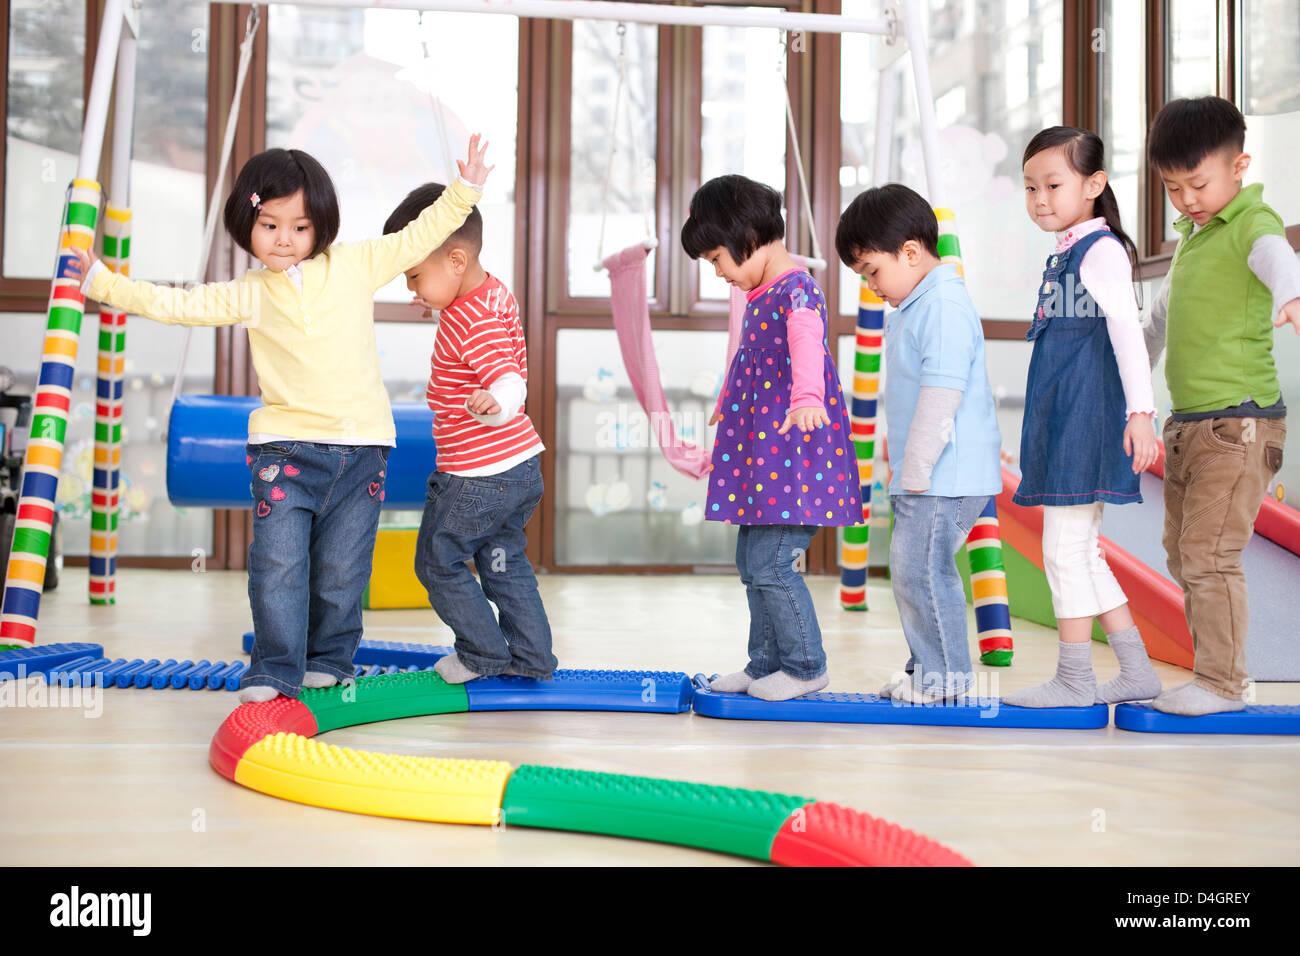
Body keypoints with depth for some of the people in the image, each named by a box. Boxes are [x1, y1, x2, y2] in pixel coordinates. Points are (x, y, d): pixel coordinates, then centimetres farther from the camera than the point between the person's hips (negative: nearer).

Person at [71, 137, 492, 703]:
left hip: (360, 446, 0)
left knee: (341, 569, 7)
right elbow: (177, 304, 9)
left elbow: (417, 239, 11)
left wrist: (464, 191, 7)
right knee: (278, 564, -7)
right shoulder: (247, 294, 6)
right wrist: (103, 282, 9)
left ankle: (329, 662, 24)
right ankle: (275, 672, 4)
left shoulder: (356, 264, 6)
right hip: (285, 447, 0)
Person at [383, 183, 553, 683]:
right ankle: (533, 656, 26)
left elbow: (512, 385, -34)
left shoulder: (473, 322, -25)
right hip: (522, 463, 10)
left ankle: (484, 654, 17)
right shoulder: (497, 294, 4)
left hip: (476, 478, -10)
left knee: (438, 561, 8)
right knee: (504, 560, 20)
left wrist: (491, 404, -54)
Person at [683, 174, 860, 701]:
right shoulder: (760, 293, 15)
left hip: (794, 446, -10)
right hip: (760, 446, 10)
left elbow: (807, 346, -36)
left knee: (771, 563, -8)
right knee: (749, 560, 13)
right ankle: (766, 663, 25)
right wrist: (727, 407, 47)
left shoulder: (795, 289, -16)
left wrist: (807, 397, -55)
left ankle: (806, 666, 8)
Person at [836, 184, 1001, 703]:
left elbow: (941, 397, -22)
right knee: (911, 570, 15)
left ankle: (943, 678, 5)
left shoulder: (944, 307, -17)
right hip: (922, 478, 10)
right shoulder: (912, 308, 16)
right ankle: (926, 668, 27)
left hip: (946, 477, -10)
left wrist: (915, 474, -19)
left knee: (921, 569, -7)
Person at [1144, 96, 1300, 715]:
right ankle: (1222, 670, 23)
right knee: (1183, 554, 12)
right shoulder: (1191, 235, 17)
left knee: (1208, 554, -9)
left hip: (1239, 421, -9)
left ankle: (1221, 683, 3)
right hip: (1187, 421, 9)